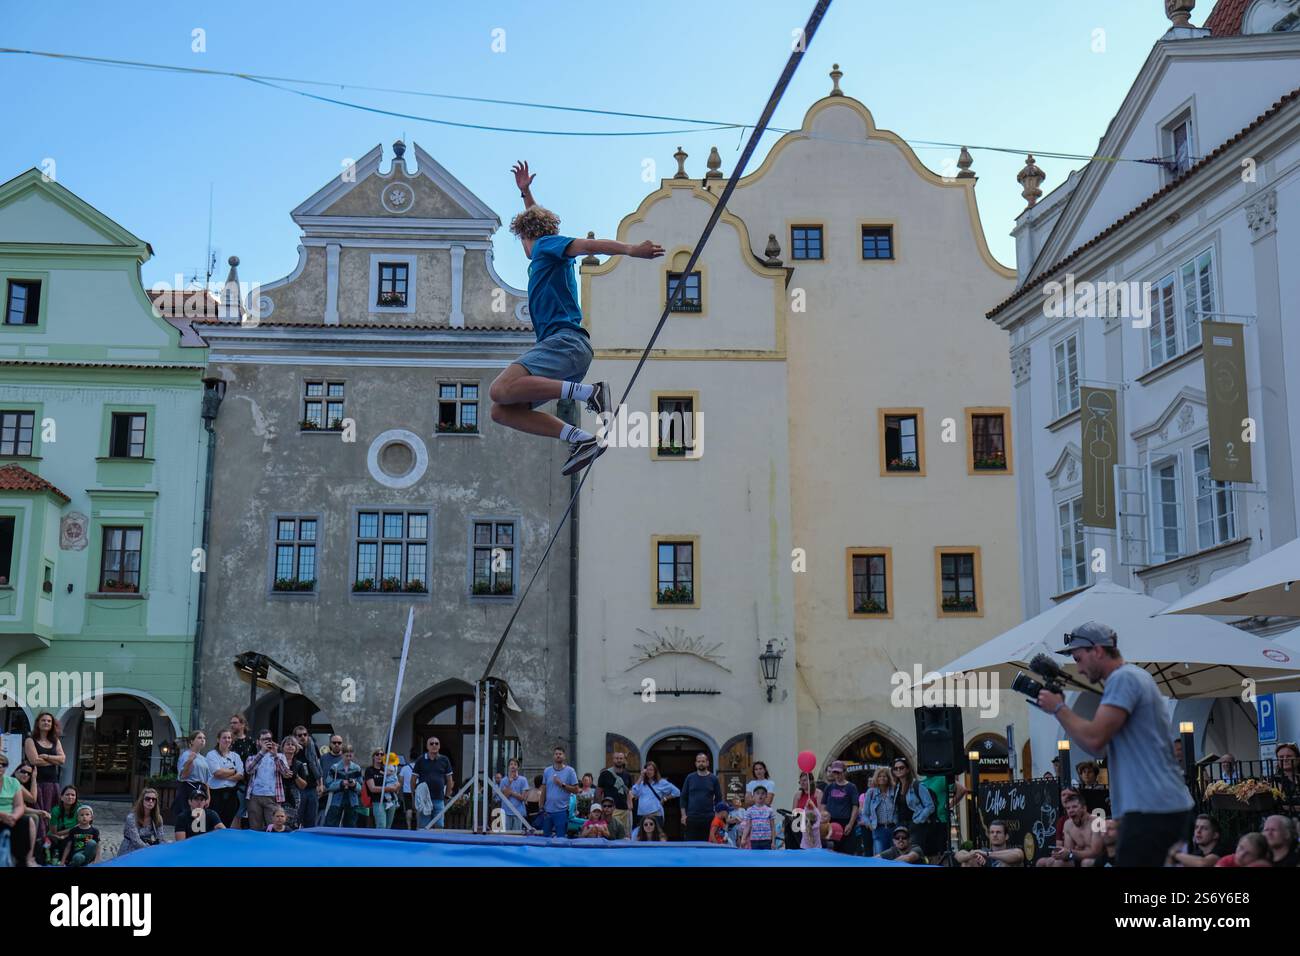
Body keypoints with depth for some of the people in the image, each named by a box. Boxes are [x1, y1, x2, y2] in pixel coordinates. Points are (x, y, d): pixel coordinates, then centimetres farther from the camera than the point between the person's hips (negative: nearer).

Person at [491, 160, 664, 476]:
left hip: (565, 341, -9)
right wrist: (525, 192, 64)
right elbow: (537, 220, 54)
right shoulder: (546, 257, 31)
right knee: (502, 412, 1)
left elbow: (587, 245, -13)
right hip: (564, 347, 9)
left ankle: (589, 392, -29)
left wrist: (631, 250, -26)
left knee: (501, 390, -29)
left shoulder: (544, 244, 7)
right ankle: (581, 438, -13)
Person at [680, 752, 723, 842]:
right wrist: (683, 815, 0)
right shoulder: (690, 778, 7)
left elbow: (718, 799, 8)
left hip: (708, 818, 0)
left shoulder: (713, 779, 6)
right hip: (691, 818, 0)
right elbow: (683, 797, 8)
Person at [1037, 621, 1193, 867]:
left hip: (1151, 808, -11)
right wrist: (1062, 711, 12)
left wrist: (1058, 708, -7)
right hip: (1160, 806, 11)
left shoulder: (1123, 678, -11)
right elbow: (1100, 747, 21)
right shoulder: (1131, 677, 21)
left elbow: (1095, 739, -20)